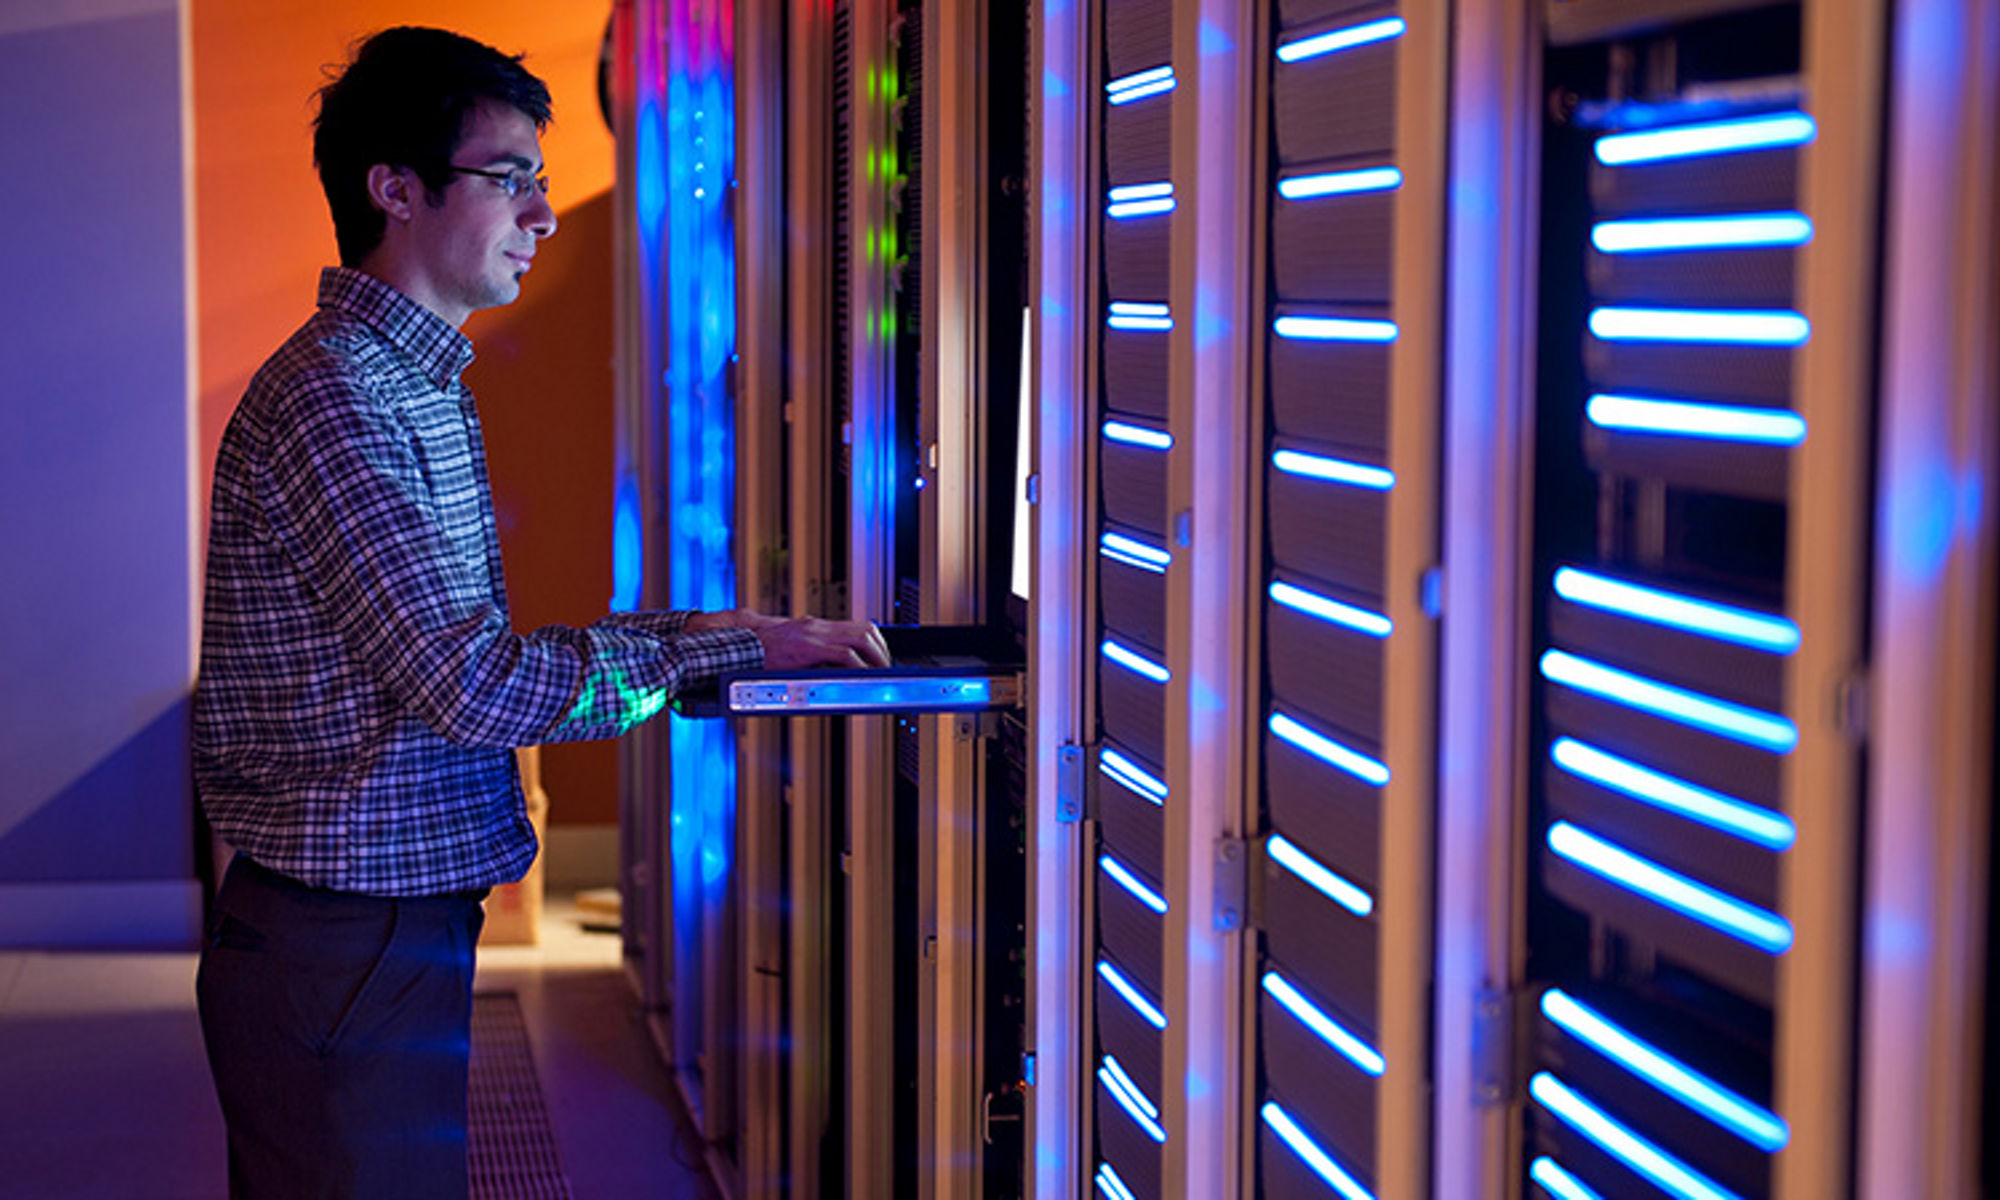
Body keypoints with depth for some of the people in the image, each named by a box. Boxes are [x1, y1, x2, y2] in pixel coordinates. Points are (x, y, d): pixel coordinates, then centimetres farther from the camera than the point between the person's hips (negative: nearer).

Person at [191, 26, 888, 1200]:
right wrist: (726, 641, -19)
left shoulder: (424, 388, 16)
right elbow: (470, 684, -24)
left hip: (406, 918, 10)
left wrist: (667, 659, 5)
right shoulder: (326, 398, -19)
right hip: (342, 946, -10)